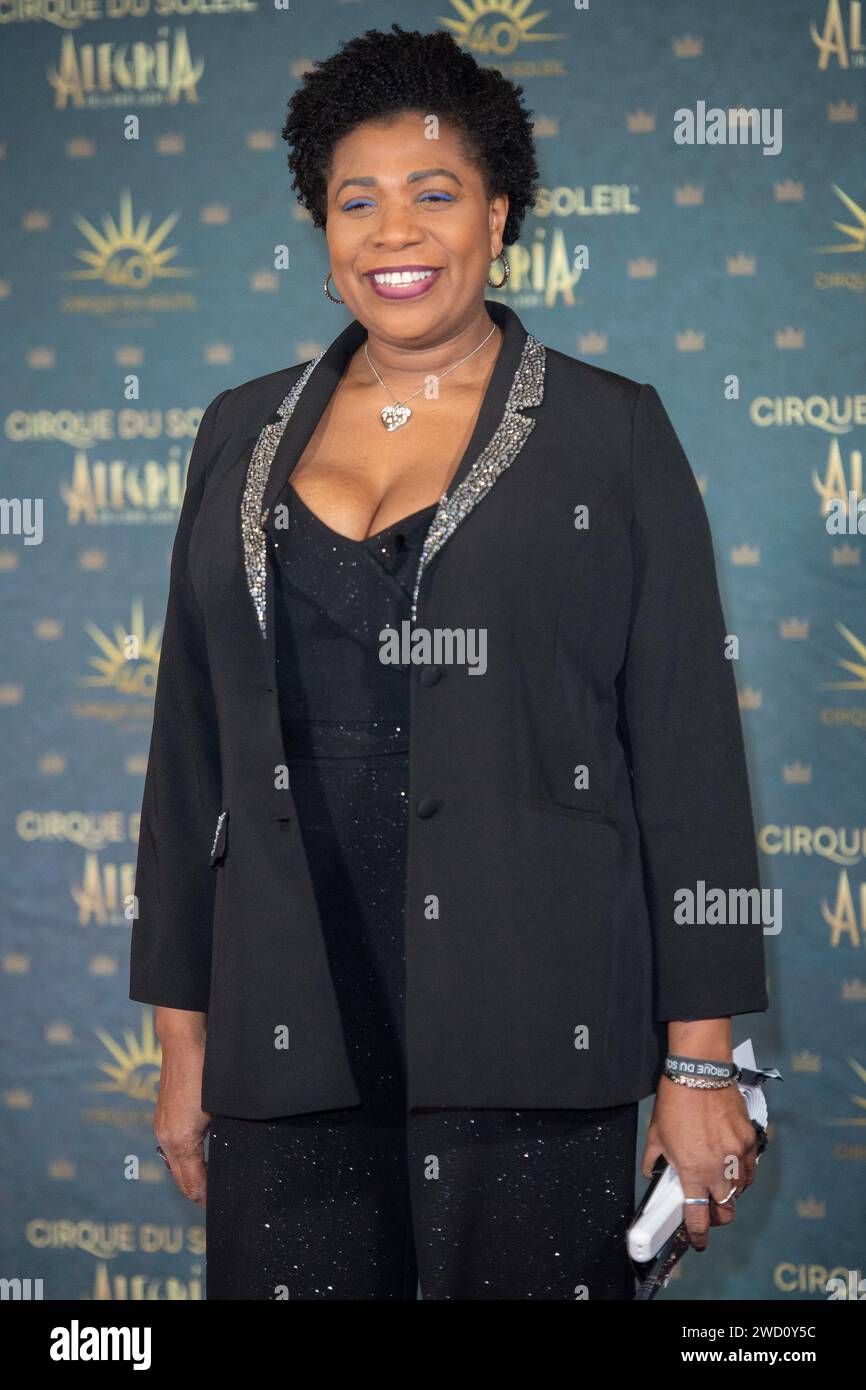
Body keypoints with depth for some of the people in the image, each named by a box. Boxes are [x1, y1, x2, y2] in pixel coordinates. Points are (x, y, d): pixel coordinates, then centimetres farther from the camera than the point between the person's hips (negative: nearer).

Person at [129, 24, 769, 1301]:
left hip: (530, 1050, -3)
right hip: (287, 1041, 3)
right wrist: (182, 1037, 11)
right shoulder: (247, 434, 12)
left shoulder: (611, 434, 2)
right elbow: (191, 750, 14)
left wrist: (702, 1063, -5)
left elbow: (690, 753, -1)